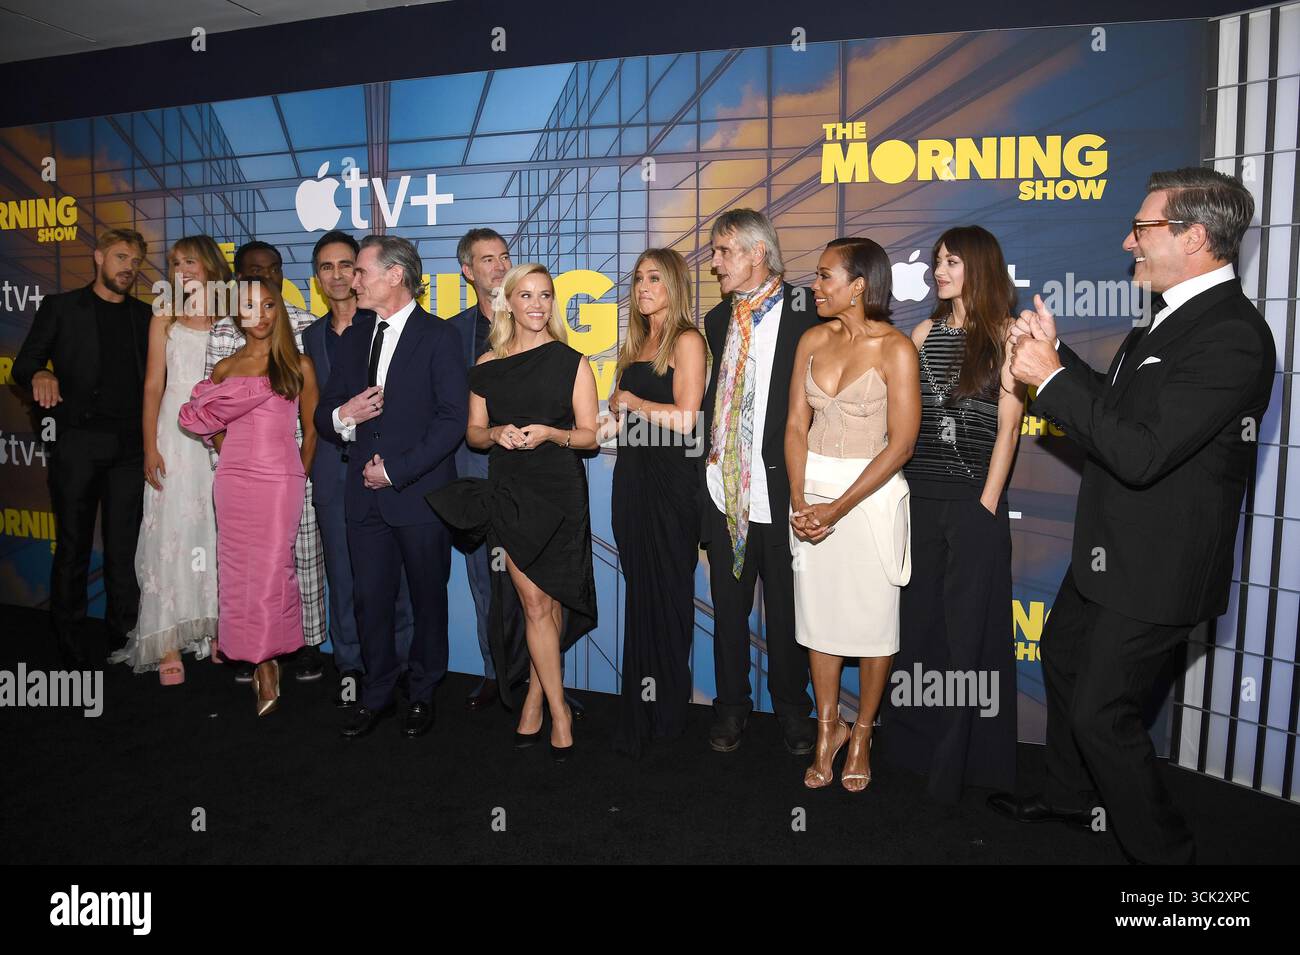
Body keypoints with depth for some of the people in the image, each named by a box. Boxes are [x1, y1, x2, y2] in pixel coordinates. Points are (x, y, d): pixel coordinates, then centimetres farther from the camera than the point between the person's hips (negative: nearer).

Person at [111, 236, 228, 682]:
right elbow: (153, 387, 5)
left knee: (217, 531, 2)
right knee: (171, 532, -4)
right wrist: (150, 447, -3)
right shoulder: (165, 321, 9)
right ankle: (170, 647, -1)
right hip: (176, 436, 0)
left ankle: (217, 632, 13)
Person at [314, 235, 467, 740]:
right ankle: (376, 694, 26)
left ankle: (422, 694, 26)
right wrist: (343, 416, -9)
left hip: (420, 495, -5)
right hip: (365, 494, 5)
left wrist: (395, 469, -14)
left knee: (428, 600, 9)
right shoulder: (354, 337, 13)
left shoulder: (438, 337, -6)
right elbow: (324, 415, 15)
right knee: (369, 599, 10)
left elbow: (453, 419, -14)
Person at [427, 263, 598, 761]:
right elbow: (473, 433, 13)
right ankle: (559, 711, 11)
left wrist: (548, 433, -17)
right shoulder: (488, 365, 8)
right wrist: (498, 433, -9)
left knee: (550, 605, 4)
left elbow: (590, 435, 1)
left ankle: (534, 698, 24)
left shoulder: (571, 362, 1)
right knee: (536, 604, -2)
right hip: (509, 491, 1)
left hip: (560, 493, -1)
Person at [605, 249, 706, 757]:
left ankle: (663, 712, 14)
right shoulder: (635, 344, 16)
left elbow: (685, 419, -16)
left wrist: (631, 401, -4)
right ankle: (641, 711, 19)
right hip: (631, 477, 7)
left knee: (664, 594, 1)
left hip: (671, 481, -7)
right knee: (639, 592, 9)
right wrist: (618, 409, 3)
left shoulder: (687, 340, -6)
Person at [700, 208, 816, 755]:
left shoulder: (804, 312, -7)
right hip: (725, 491, 5)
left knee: (786, 608, 10)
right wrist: (710, 462, 6)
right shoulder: (717, 320, 11)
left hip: (779, 490, -4)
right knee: (729, 607, 14)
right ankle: (730, 707, 30)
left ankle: (792, 710, 30)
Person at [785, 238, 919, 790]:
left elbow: (901, 445, -14)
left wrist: (838, 508, -16)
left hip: (870, 494, -4)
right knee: (818, 613, 10)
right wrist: (800, 502, -9)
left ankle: (861, 732, 26)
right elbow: (796, 424, 3)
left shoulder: (896, 349, -10)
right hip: (811, 491, 4)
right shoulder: (814, 340, 4)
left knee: (872, 618, 6)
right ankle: (827, 728, 27)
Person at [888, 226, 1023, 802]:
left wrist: (987, 504, -10)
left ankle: (959, 759, 15)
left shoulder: (1005, 334, -1)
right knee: (917, 619, 10)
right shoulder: (925, 332, 11)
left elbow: (1008, 426, -4)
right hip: (918, 496, 4)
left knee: (968, 625, 3)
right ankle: (915, 740, 26)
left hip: (974, 500, -4)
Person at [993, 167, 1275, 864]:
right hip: (1111, 546, 10)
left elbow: (1141, 453, -31)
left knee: (1101, 711, 0)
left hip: (1155, 568, -10)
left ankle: (1161, 848, 24)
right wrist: (1054, 352, 1)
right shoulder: (1171, 316, 6)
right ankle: (1070, 798, 48)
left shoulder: (1233, 337, -25)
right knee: (1061, 655, 25)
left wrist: (1050, 378, -24)